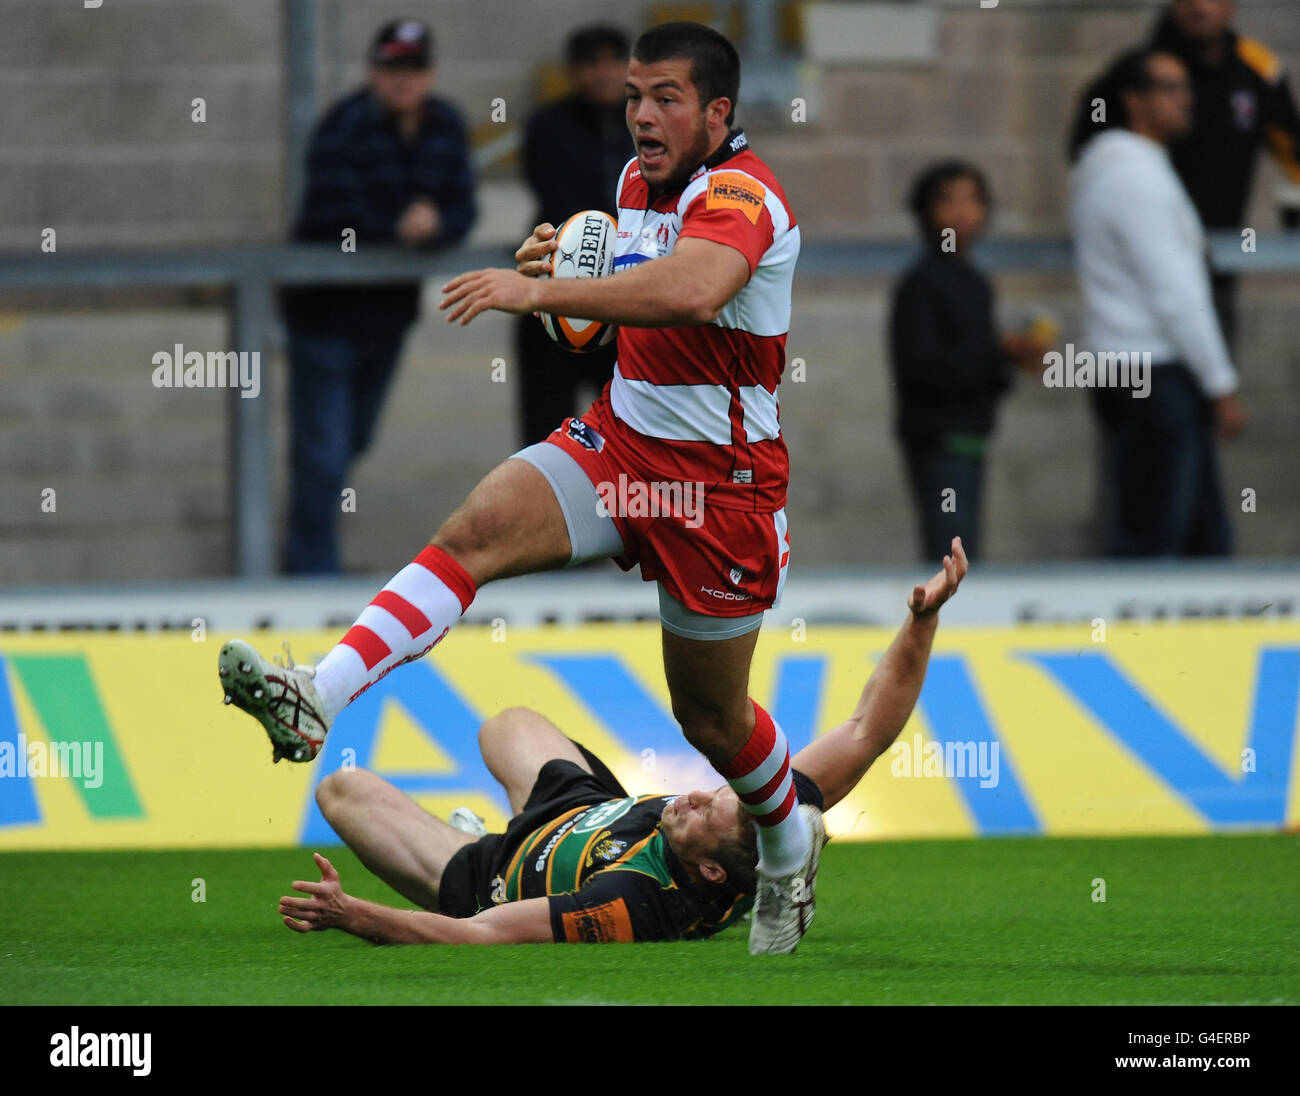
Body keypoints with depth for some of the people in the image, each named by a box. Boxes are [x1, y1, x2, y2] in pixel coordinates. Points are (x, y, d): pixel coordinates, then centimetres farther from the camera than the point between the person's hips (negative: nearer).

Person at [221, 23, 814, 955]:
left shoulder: (741, 194, -21)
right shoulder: (638, 179, 6)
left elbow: (691, 290, -44)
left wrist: (540, 289, -48)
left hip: (721, 483, -6)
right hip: (618, 440, 6)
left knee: (712, 716, 8)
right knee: (476, 530, -21)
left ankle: (790, 849, 38)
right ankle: (317, 698, -36)